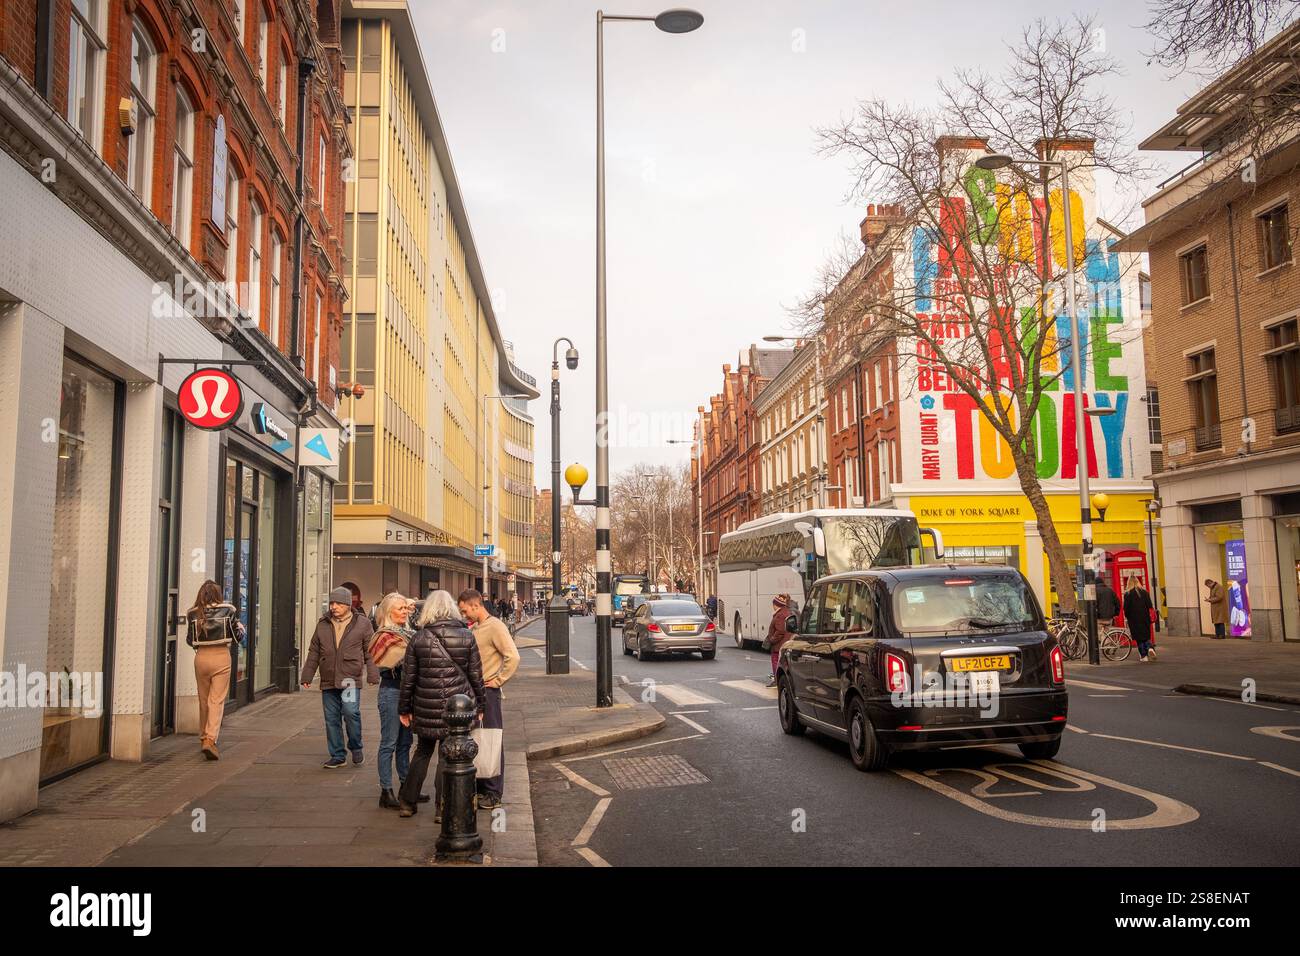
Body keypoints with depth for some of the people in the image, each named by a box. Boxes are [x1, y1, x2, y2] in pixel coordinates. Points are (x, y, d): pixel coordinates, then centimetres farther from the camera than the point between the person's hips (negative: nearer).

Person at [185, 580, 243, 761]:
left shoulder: (192, 613, 3)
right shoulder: (228, 610, -3)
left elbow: (189, 640, 9)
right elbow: (239, 636, 4)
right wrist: (239, 625, 25)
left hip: (201, 657, 3)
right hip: (221, 656, -3)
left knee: (203, 701, 16)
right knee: (217, 701, -3)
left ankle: (203, 739, 26)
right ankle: (211, 740, -17)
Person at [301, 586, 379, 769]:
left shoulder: (362, 623, 2)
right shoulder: (322, 624, 11)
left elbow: (370, 652, 2)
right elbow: (314, 652, 16)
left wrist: (373, 675, -5)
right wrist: (307, 676, 12)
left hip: (351, 680, -4)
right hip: (328, 682, 4)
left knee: (351, 712, -17)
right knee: (331, 719, 6)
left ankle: (356, 748, 6)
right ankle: (337, 756, 18)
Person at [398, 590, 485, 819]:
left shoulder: (418, 638, -1)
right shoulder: (466, 637, -2)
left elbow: (408, 677, 2)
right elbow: (476, 676, 1)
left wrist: (404, 708, 12)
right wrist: (479, 706, 11)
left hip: (426, 707, 1)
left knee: (422, 752, 18)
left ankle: (407, 803, 25)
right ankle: (442, 809, 11)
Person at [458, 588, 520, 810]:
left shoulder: (494, 626, -12)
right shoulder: (474, 628, 13)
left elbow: (513, 657, -20)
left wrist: (498, 681, -14)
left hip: (487, 692, -8)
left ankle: (494, 793, 5)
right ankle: (481, 787, 25)